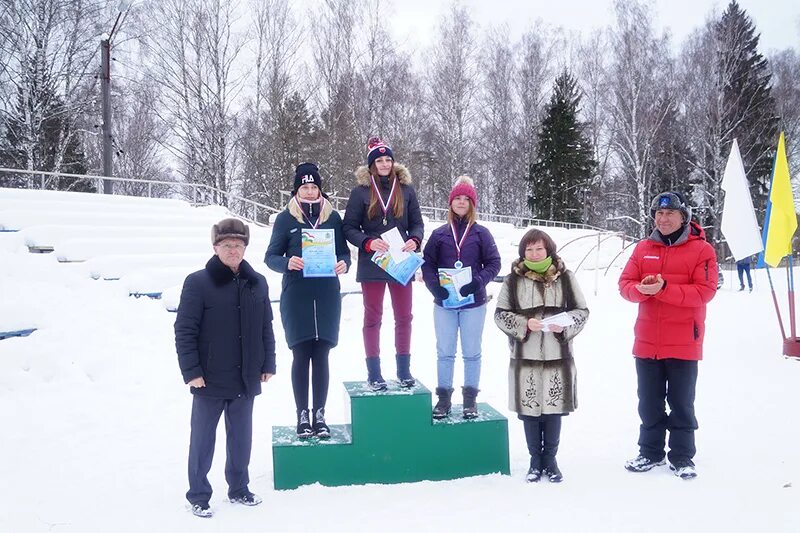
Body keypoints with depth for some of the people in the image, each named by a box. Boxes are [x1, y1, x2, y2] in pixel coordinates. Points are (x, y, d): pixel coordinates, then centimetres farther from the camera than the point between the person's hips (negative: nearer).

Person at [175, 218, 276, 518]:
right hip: (210, 380, -4)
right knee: (203, 439, 7)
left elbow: (266, 327, 11)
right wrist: (191, 371, -13)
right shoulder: (198, 283, -9)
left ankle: (238, 489, 31)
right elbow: (184, 331, -10)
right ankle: (198, 496, 20)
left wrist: (268, 364, 7)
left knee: (241, 437, 15)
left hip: (246, 380, 4)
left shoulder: (257, 283, 5)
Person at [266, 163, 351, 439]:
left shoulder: (332, 216, 8)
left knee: (321, 356, 5)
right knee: (301, 356, 2)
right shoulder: (285, 218, 3)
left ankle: (320, 414, 14)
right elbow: (271, 256, 3)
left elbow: (344, 251, 12)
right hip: (296, 295, -1)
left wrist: (343, 263, -11)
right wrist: (287, 263, -18)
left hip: (327, 295, 1)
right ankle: (302, 414, 12)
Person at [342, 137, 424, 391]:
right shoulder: (361, 191, -2)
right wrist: (368, 243, -18)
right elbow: (349, 227, -1)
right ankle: (373, 373, 14)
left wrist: (414, 241, -12)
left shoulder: (406, 189, 4)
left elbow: (417, 223, 8)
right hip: (372, 263, -2)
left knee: (404, 317, 9)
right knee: (372, 318, 6)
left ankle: (404, 369, 21)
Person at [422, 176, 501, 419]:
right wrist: (435, 286, -12)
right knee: (444, 352, 7)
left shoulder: (481, 233, 1)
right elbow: (427, 264, 4)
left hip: (473, 302, -1)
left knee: (472, 352, 7)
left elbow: (493, 263, 0)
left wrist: (479, 281, -16)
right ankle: (443, 397, 17)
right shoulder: (439, 234, 4)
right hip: (444, 302, 1)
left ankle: (470, 398, 18)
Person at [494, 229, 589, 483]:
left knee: (554, 409, 9)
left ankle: (550, 460, 25)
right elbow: (500, 314, 2)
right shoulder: (513, 279, 1)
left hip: (558, 356, 0)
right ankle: (536, 461, 24)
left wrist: (564, 325, -13)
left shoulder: (565, 277, 2)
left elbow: (582, 310, 5)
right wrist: (524, 324, -14)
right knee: (529, 410, 8)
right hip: (525, 357, 0)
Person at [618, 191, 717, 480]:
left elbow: (704, 291, -15)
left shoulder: (701, 249, -5)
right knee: (649, 402, 13)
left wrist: (664, 289, -24)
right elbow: (625, 284, 4)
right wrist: (641, 289, -18)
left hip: (683, 343, -4)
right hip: (647, 342, 4)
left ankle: (681, 456, 21)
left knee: (681, 403, 7)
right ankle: (650, 452, 27)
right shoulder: (643, 248, 8)